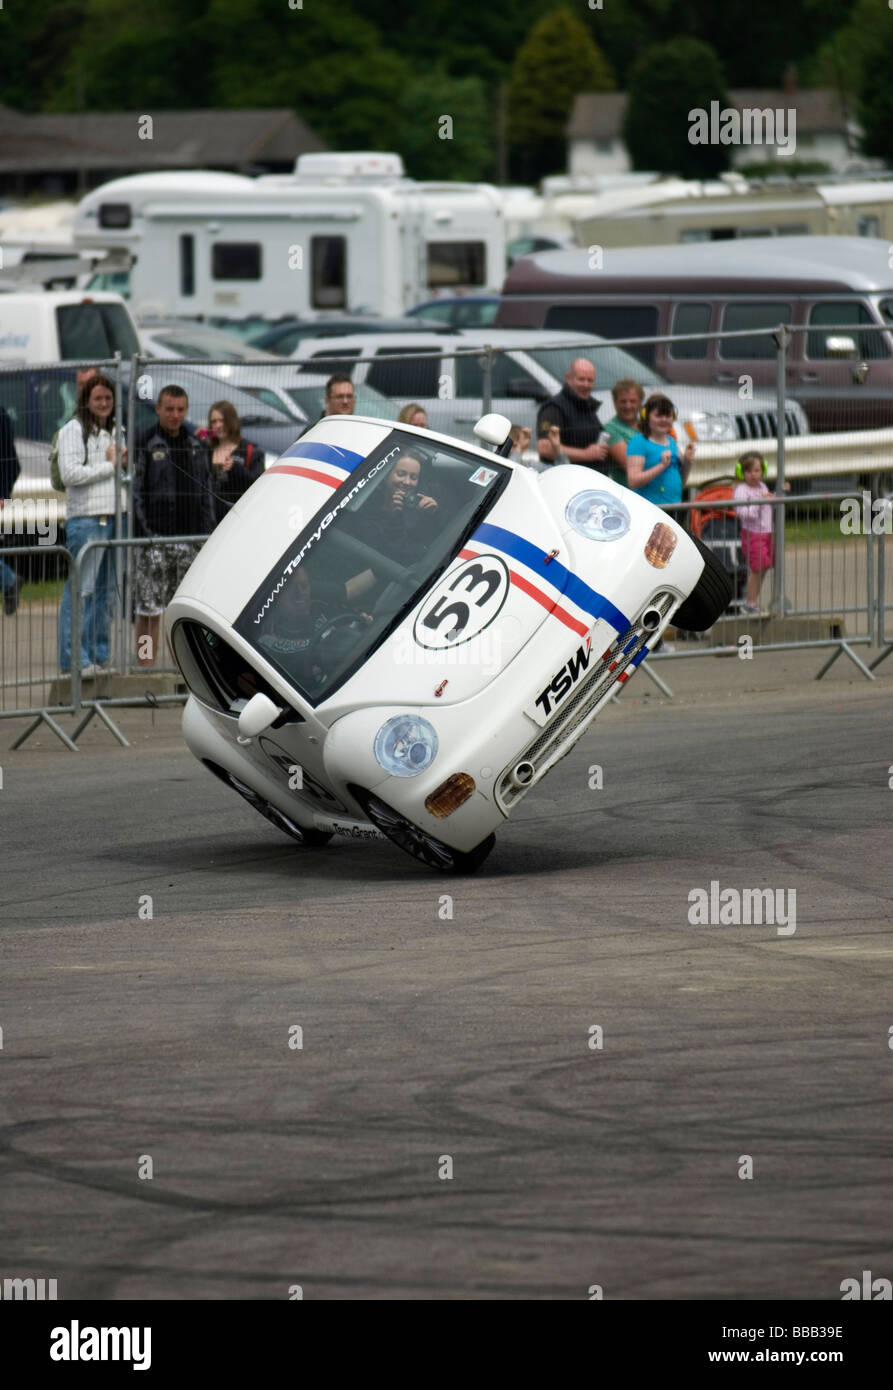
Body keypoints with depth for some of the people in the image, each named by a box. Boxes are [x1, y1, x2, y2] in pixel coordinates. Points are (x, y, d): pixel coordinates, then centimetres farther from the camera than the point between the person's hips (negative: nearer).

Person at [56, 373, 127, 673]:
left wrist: (124, 463, 5)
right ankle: (74, 659, -7)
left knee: (106, 591, 10)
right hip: (85, 517, -8)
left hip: (113, 516, 8)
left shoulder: (112, 431, 19)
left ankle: (99, 656, 17)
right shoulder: (73, 430, -6)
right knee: (80, 591, -8)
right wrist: (109, 466, -9)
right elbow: (70, 474, -16)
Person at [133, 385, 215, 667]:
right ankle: (146, 666, -4)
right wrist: (144, 531, -13)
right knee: (149, 609, -6)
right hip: (155, 539, -5)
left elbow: (206, 492, 17)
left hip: (190, 538, 5)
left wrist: (207, 533, 8)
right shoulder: (146, 445, -2)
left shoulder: (196, 447, 14)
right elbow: (137, 492, -5)